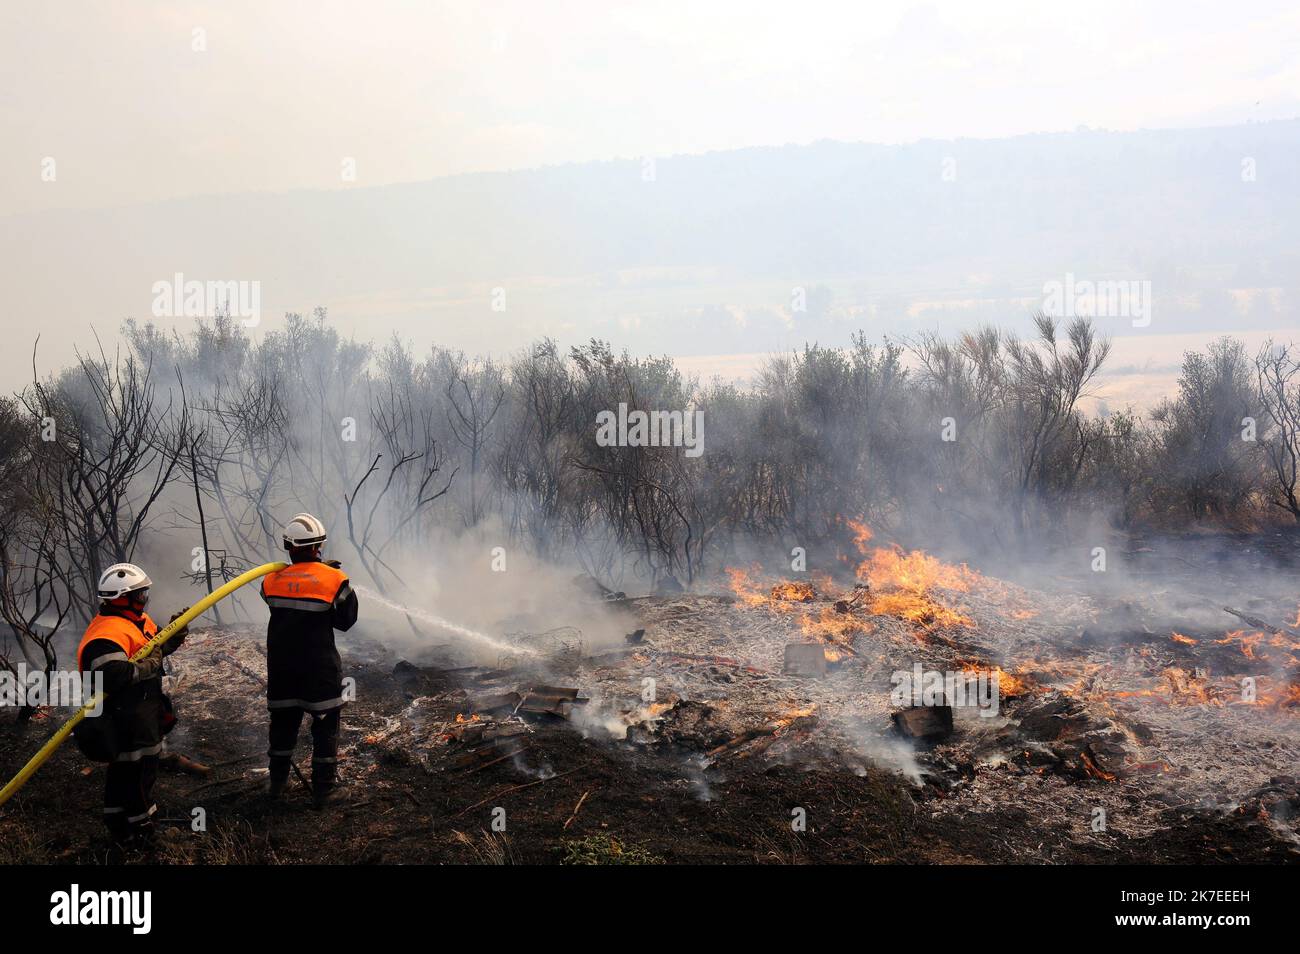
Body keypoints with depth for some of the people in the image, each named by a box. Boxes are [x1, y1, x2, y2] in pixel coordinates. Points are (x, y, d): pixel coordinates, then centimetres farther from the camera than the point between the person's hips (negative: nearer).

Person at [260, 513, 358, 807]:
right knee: (325, 723, 8)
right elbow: (346, 621, -6)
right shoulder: (334, 579, -14)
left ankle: (278, 782, 31)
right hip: (320, 667, -3)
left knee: (283, 721, 18)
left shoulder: (272, 581, -6)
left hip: (281, 665, 3)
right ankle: (324, 789, 12)